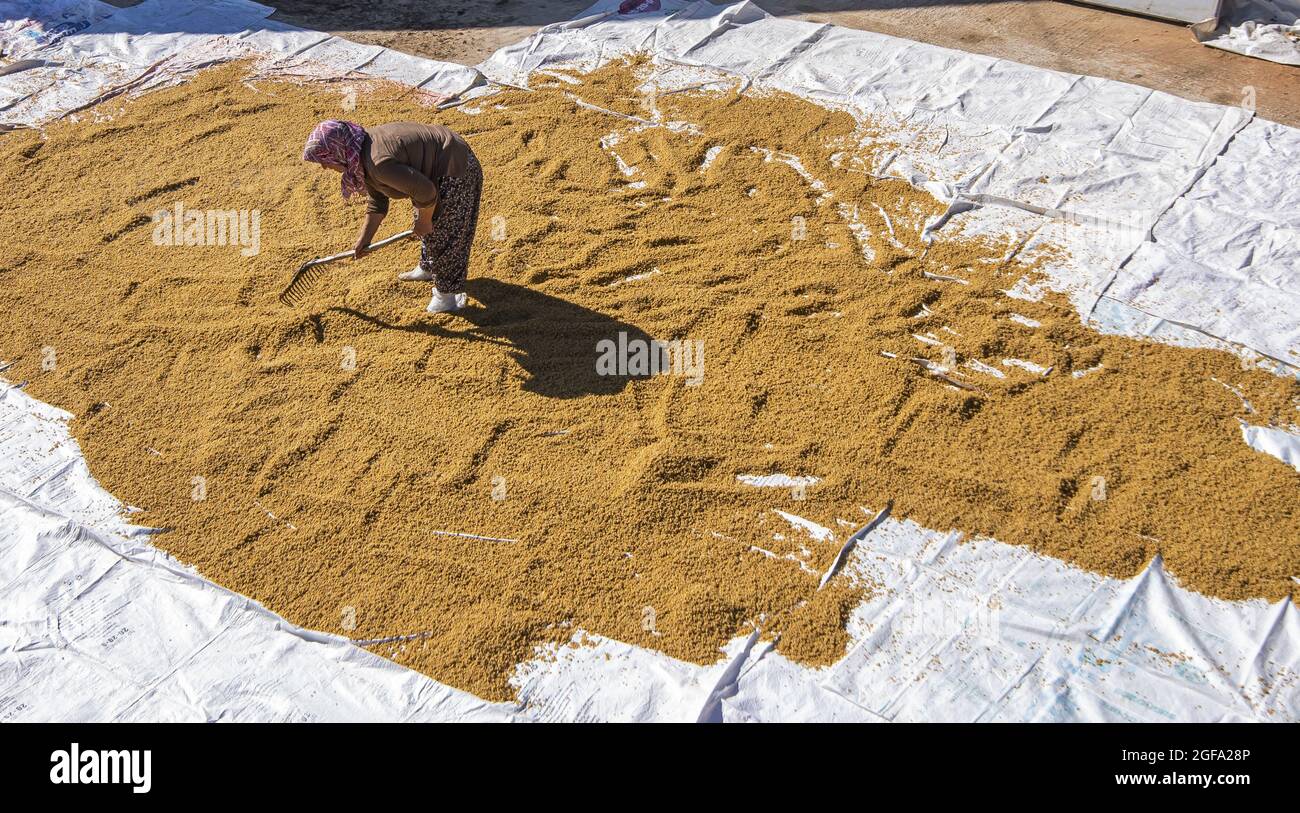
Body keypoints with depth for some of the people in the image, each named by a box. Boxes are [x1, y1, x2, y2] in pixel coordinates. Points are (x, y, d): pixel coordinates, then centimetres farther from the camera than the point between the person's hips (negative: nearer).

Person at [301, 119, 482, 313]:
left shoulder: (379, 163, -32)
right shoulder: (362, 154, 0)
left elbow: (426, 192, -27)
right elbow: (376, 202, 11)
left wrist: (424, 222, -10)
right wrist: (364, 239, 10)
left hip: (455, 171, -10)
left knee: (444, 233, 2)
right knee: (429, 228, 24)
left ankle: (448, 293, 16)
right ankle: (428, 268, 45)